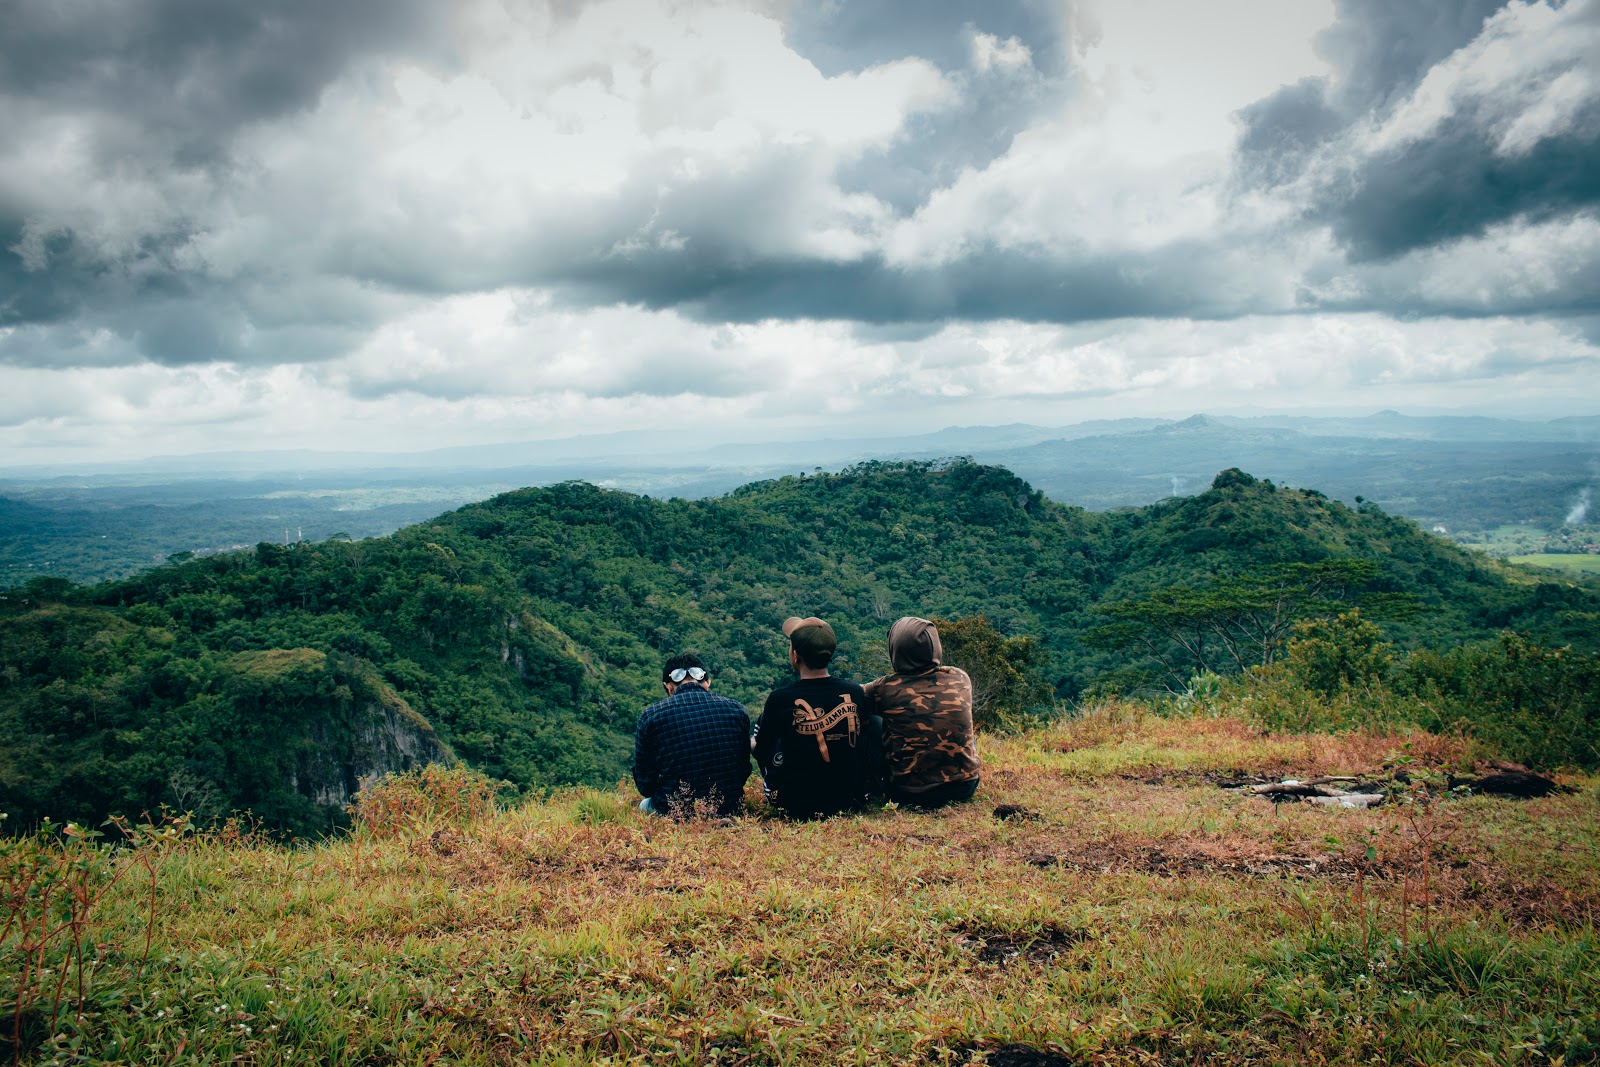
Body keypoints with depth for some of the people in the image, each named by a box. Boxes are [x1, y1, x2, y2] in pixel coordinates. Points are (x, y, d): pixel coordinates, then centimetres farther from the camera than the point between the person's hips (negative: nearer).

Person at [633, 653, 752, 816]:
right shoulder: (737, 710, -2)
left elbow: (645, 785, -3)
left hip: (674, 814, -2)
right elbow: (744, 772, 6)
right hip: (729, 813, 2)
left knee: (646, 804, 32)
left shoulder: (650, 716, -9)